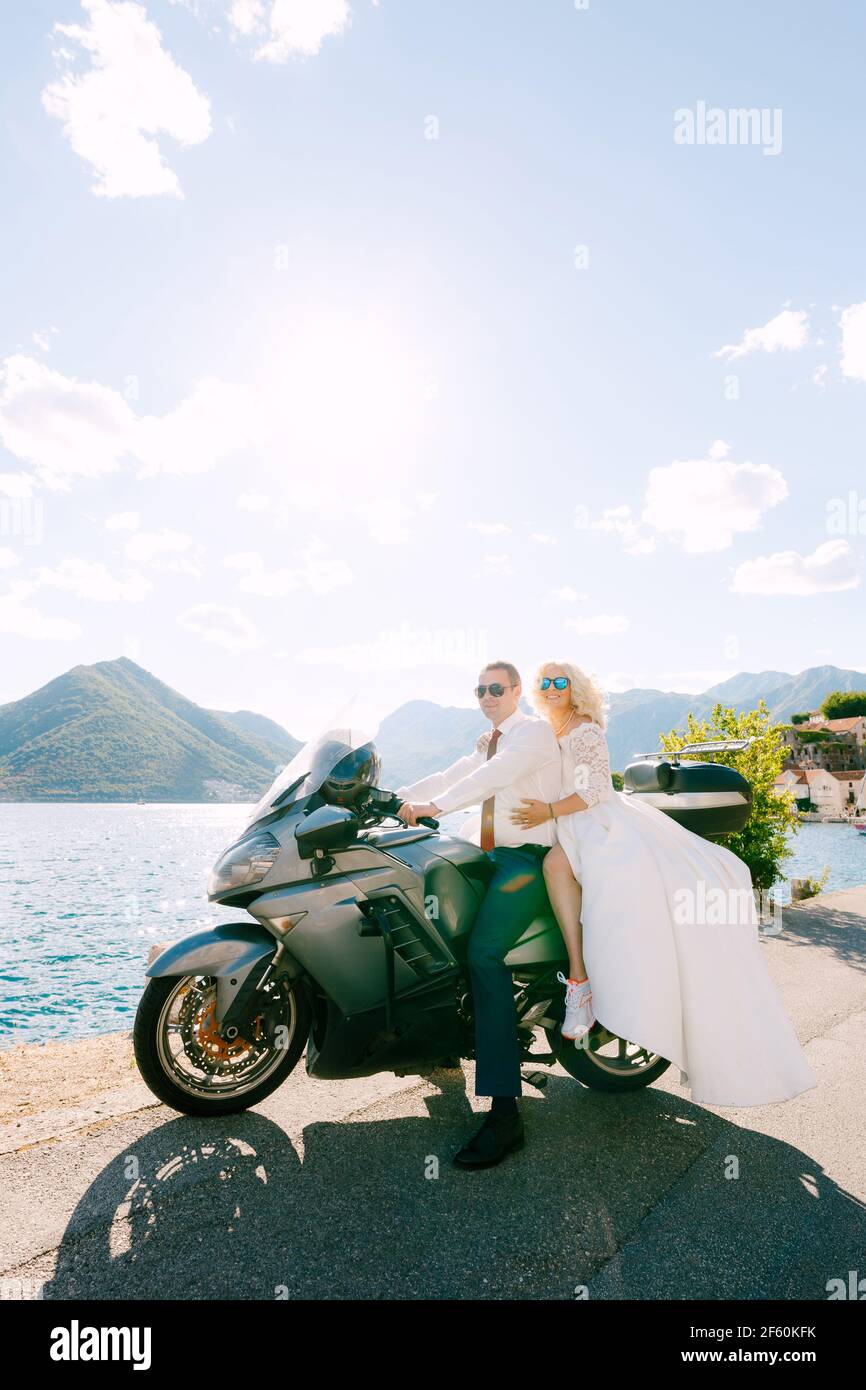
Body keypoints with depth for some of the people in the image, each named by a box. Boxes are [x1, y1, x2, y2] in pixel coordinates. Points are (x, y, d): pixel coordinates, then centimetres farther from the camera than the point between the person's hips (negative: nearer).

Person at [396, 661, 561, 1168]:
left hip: (525, 859, -10)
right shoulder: (489, 743, 23)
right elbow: (451, 776, 16)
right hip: (489, 853, 10)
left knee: (484, 953, -28)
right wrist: (395, 798, 4)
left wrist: (435, 806, -32)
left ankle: (505, 1112, -27)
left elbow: (495, 774, -22)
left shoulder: (536, 730, -6)